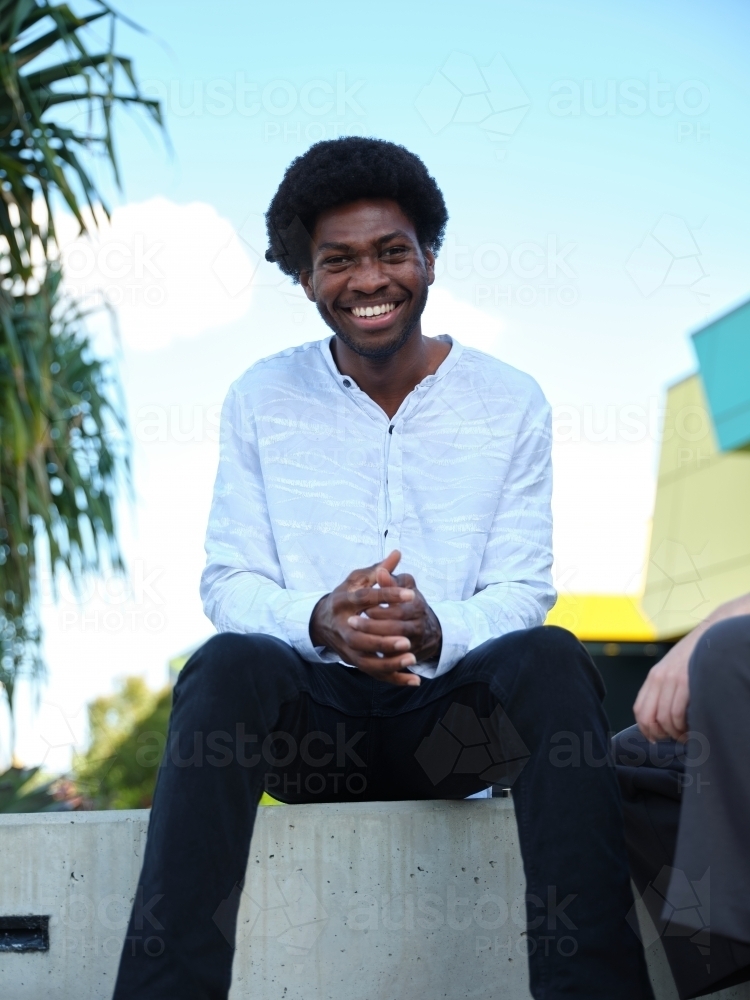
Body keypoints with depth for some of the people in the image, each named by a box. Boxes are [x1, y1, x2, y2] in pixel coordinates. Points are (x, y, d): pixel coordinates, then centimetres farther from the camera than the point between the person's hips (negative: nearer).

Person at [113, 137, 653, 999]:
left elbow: (522, 594, 0)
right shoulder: (260, 400, 6)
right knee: (228, 665, -34)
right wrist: (320, 622, -23)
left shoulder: (509, 404, 4)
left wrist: (436, 632, -25)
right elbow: (228, 583, 2)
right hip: (308, 715, 0)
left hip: (452, 715, 0)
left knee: (549, 659, -33)